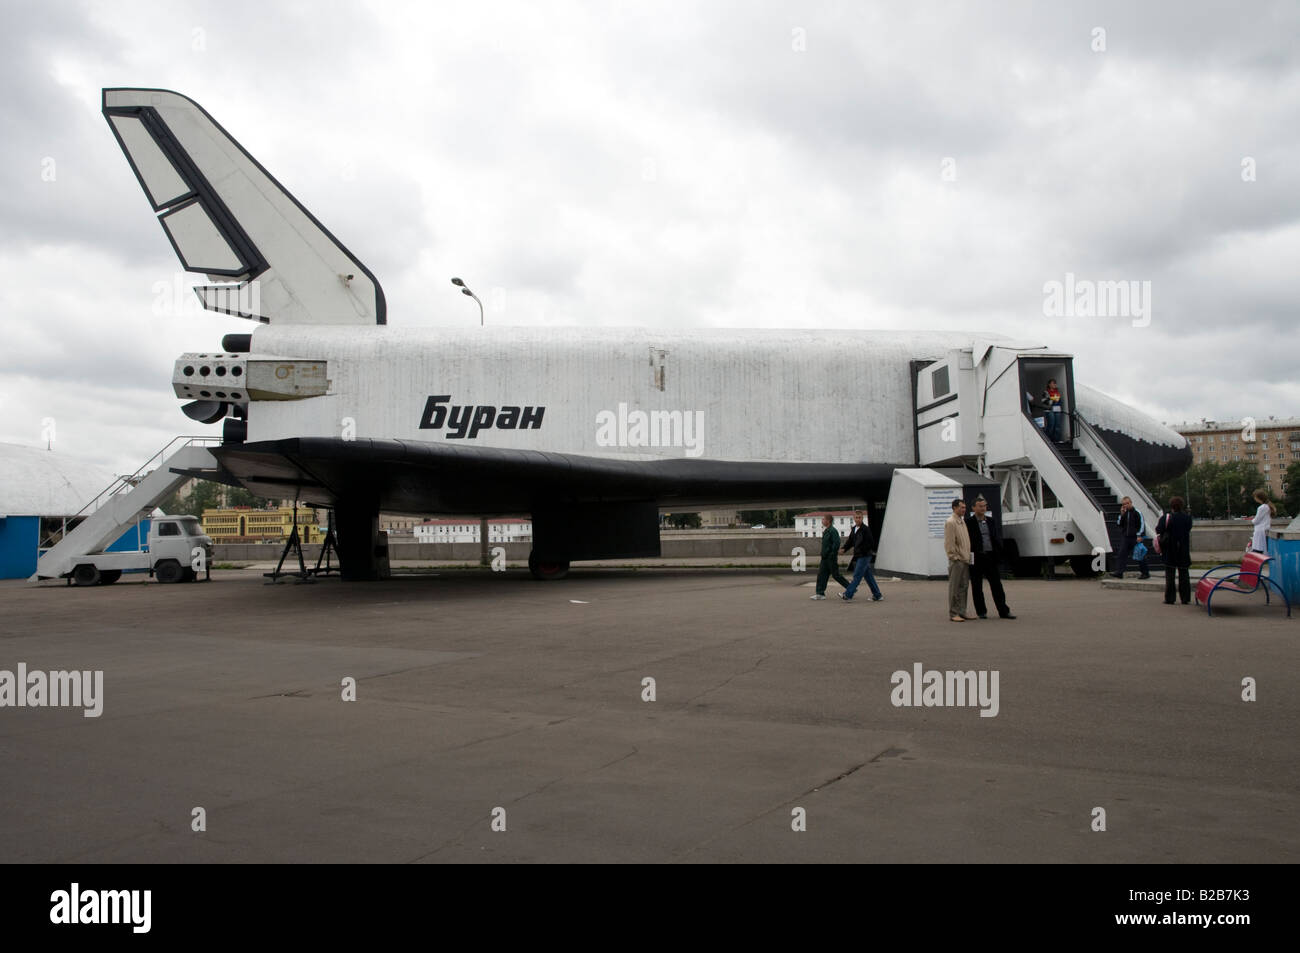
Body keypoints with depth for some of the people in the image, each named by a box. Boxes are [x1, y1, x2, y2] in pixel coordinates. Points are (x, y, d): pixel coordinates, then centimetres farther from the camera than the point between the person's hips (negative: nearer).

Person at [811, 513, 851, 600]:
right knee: (821, 574, 2)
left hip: (831, 558, -9)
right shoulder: (826, 531, 14)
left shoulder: (833, 531, -16)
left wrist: (832, 554, -22)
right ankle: (820, 593, 2)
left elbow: (837, 544, -23)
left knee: (835, 575, -2)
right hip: (825, 557, 9)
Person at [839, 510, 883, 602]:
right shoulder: (854, 529, 13)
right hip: (859, 556, 9)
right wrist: (844, 548, 0)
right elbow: (850, 540, 16)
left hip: (865, 556, -9)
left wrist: (860, 550, -16)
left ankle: (848, 595, -8)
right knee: (868, 576, 12)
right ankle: (877, 595, 17)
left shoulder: (865, 529, -13)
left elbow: (870, 543, -16)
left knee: (857, 576, -7)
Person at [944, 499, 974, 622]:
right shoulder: (950, 522, -10)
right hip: (956, 560, -9)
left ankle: (962, 612, 16)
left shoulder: (962, 521, 17)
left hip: (965, 560, 9)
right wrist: (954, 557, -16)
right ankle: (953, 614, -1)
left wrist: (968, 556, 16)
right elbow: (949, 543, -14)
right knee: (954, 588, -4)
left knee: (963, 587, 11)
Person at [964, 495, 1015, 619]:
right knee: (977, 587, 4)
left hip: (990, 556, 4)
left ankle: (1003, 611, 9)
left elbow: (997, 538, 14)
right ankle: (981, 612, 13)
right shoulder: (968, 522, -4)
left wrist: (998, 554, 3)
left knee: (997, 585, 5)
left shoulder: (990, 521, 13)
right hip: (976, 559, -4)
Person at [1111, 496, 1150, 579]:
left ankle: (1145, 573, 13)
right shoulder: (1124, 513, 10)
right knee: (1122, 554, -2)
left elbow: (1142, 525, -9)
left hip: (1135, 538, -6)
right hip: (1126, 538, 6)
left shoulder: (1137, 512, -8)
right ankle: (1119, 572, -5)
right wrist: (1121, 515, -4)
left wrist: (1139, 535, -15)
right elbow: (1118, 524, 8)